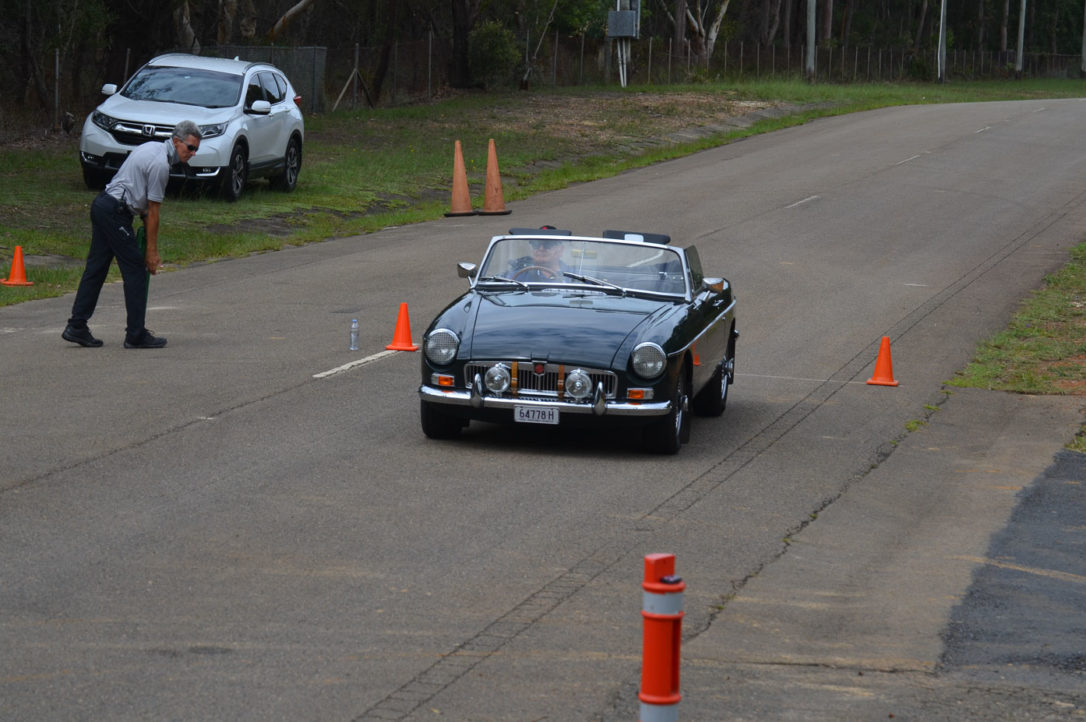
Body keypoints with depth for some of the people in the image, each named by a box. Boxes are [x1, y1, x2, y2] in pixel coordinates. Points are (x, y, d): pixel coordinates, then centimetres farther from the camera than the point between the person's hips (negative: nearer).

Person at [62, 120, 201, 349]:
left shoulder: (153, 148, 15)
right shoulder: (160, 164, -15)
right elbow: (153, 212, -11)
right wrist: (152, 251, -6)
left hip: (101, 204, 10)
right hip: (116, 213, -10)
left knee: (96, 268, 9)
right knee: (135, 271, -3)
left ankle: (77, 326, 9)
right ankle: (136, 335, 0)